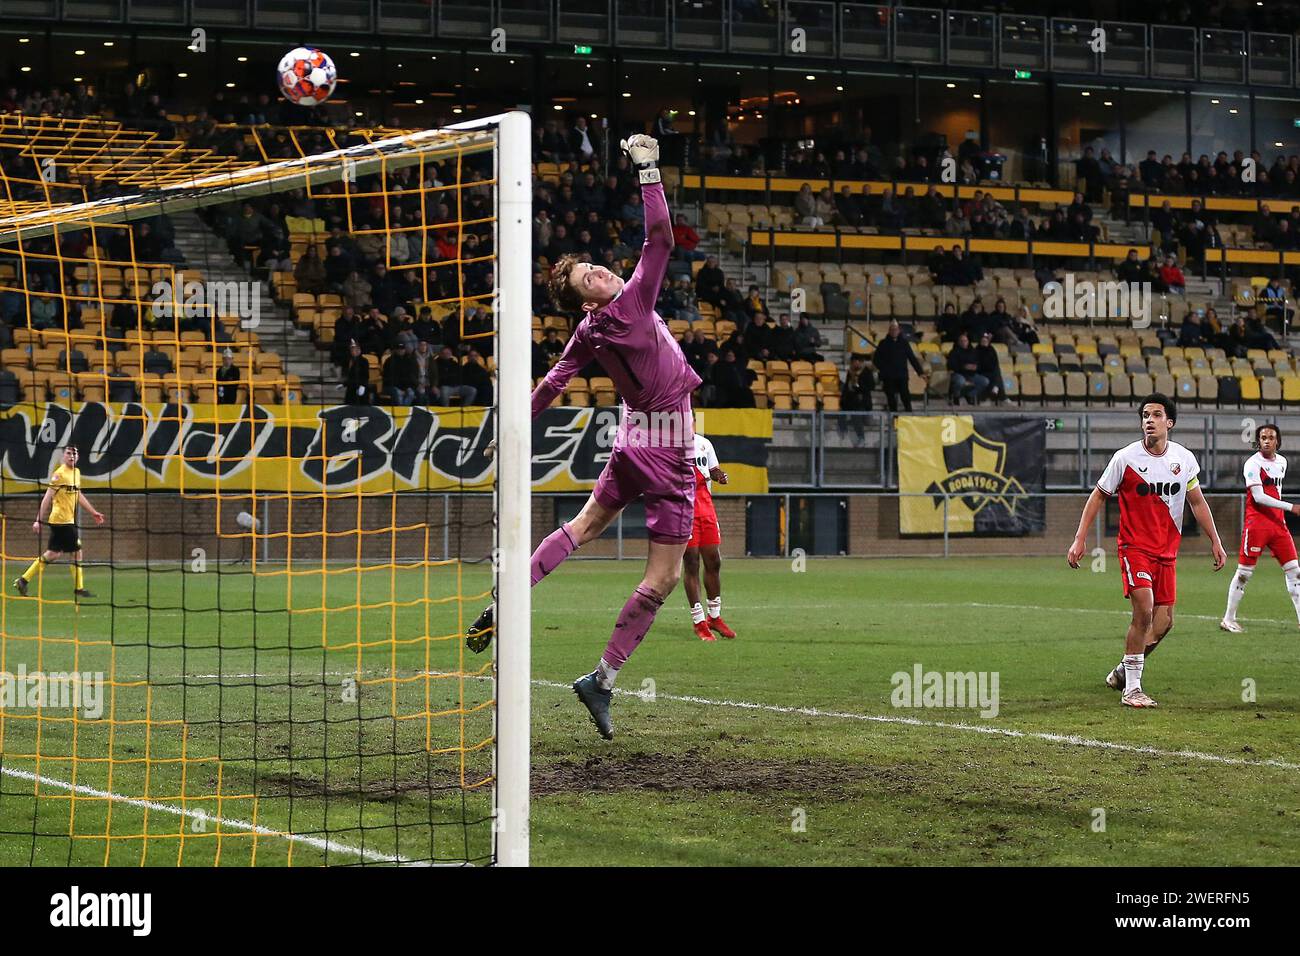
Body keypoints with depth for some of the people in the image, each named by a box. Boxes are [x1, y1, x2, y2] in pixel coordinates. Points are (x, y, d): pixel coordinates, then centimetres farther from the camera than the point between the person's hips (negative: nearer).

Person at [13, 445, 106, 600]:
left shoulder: (76, 472, 13)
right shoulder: (60, 474, -13)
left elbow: (78, 496, 26)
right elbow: (47, 498, -14)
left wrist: (93, 513, 28)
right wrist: (39, 520, -17)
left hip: (69, 520, 9)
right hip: (62, 520, -9)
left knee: (53, 554, 10)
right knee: (77, 552, -3)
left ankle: (24, 580, 16)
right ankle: (79, 588, 6)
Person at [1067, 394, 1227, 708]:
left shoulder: (1184, 458, 2)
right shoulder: (1125, 458, -8)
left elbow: (1197, 502, 14)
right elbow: (1098, 496, 1)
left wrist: (1215, 541, 12)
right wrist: (1079, 540, -4)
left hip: (1167, 551, 5)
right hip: (1134, 546, -5)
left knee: (1163, 622, 4)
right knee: (1144, 611, -20)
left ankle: (1123, 671, 27)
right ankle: (1131, 689, -12)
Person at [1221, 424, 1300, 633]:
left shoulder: (1282, 462, 12)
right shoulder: (1253, 463, -11)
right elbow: (1258, 497, -18)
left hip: (1278, 522, 7)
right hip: (1256, 522, -7)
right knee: (1244, 572, -3)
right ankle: (1228, 619, 7)